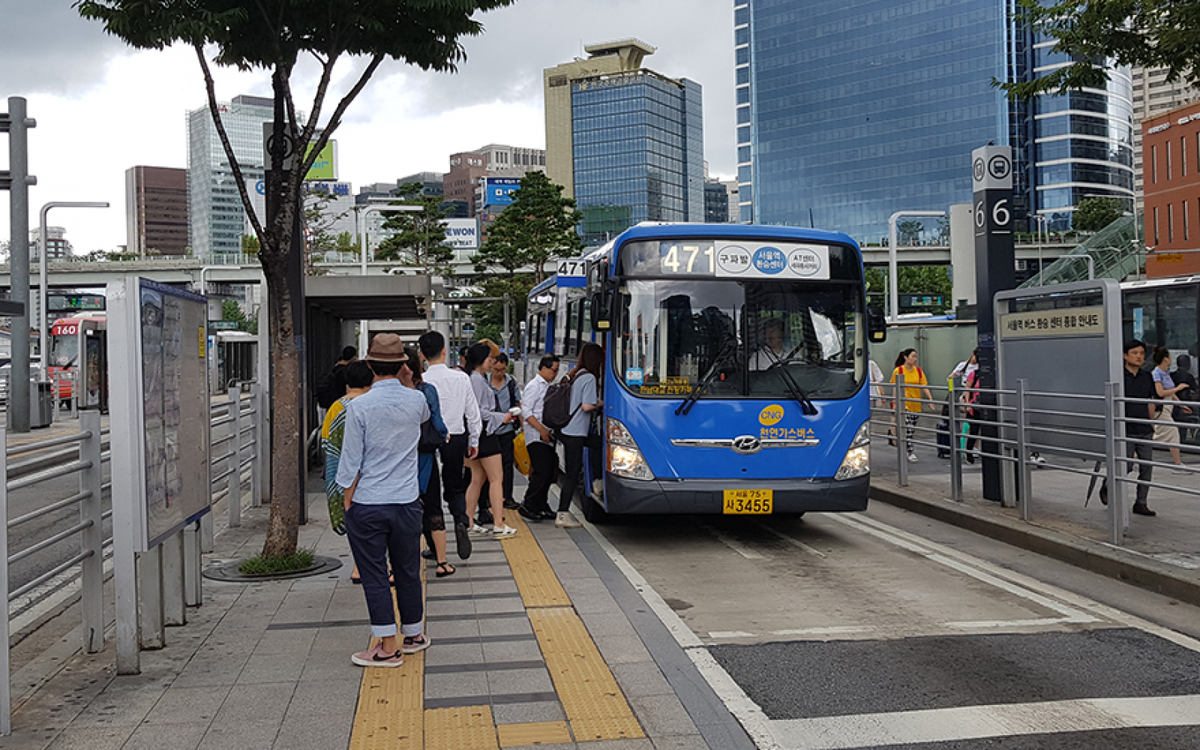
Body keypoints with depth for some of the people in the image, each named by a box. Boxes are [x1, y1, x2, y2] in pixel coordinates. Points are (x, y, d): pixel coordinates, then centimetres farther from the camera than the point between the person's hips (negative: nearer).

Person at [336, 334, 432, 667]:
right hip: (406, 502, 3)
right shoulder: (416, 401, -1)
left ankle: (388, 647, 8)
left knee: (374, 575, 4)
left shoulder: (359, 406, -11)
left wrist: (347, 502, 2)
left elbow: (351, 461, -8)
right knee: (407, 571, 15)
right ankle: (414, 635, 29)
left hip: (366, 503, -3)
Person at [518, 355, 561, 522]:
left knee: (549, 473, 8)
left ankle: (542, 506, 15)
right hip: (536, 438, -8)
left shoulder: (549, 386, 18)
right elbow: (526, 411, -14)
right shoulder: (533, 386, -8)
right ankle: (527, 506, -7)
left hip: (548, 437, 8)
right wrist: (541, 429, -18)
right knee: (542, 472, -13)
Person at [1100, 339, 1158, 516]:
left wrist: (1151, 424, 16)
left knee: (1146, 467, 3)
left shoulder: (1147, 378, 9)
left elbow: (1150, 404, 17)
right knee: (1126, 466, -3)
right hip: (1126, 431, -5)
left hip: (1145, 431, 5)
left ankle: (1141, 503, 12)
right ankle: (1106, 486, 25)